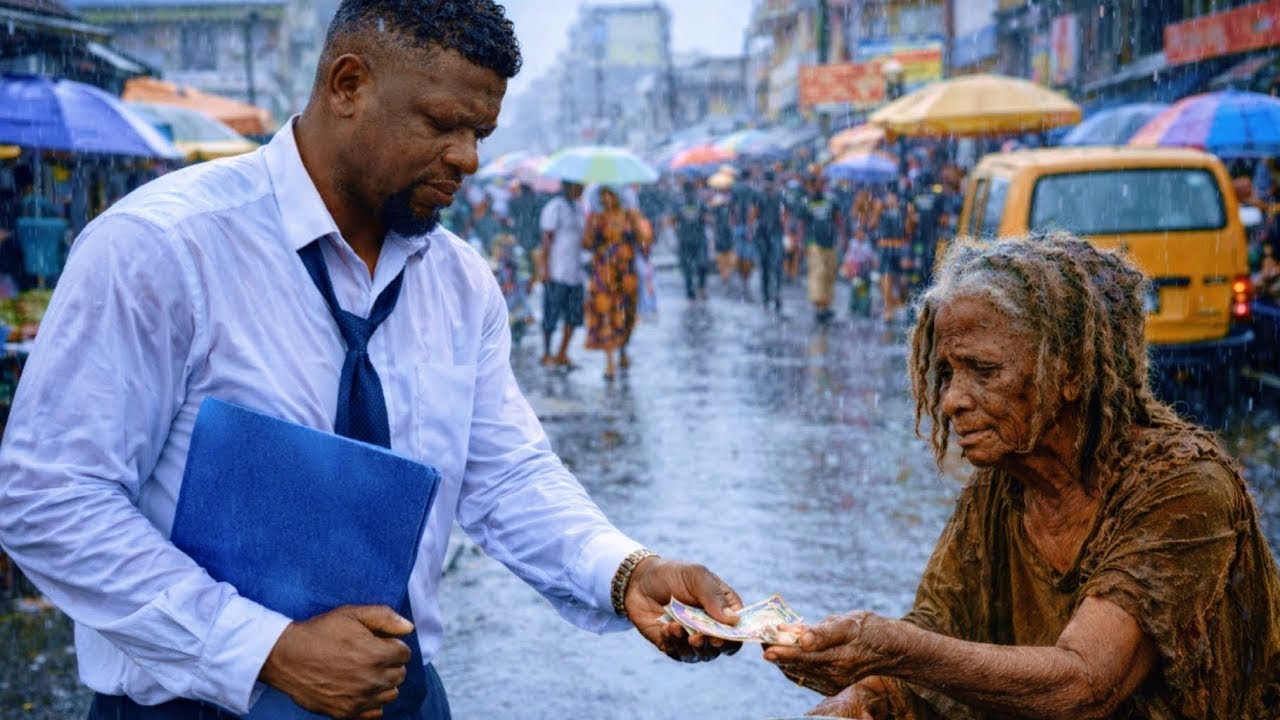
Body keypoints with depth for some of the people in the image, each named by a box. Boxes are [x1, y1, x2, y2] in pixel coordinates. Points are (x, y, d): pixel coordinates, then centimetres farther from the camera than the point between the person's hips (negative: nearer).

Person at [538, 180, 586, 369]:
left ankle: (562, 354, 17)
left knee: (574, 316, 7)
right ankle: (546, 355, 9)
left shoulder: (578, 208, 16)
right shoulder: (554, 207, -8)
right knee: (551, 316, -1)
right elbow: (547, 239, -11)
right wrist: (545, 268, -15)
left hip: (575, 272, 8)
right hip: (556, 273, -8)